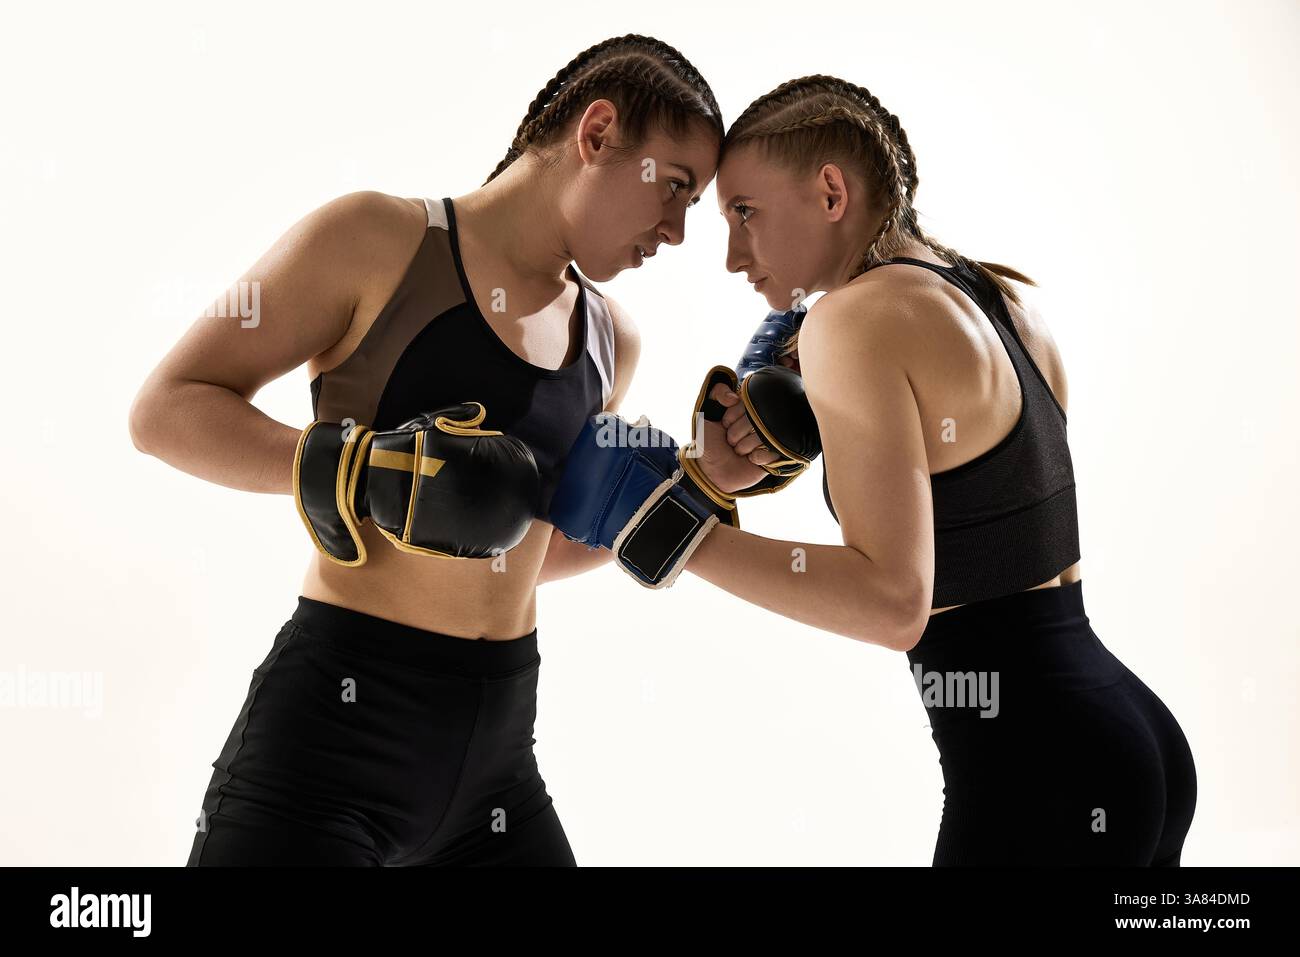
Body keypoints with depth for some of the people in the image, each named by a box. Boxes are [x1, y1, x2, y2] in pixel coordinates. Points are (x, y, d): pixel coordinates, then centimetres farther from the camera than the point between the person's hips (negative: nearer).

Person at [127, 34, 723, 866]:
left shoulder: (610, 339, 11)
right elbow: (165, 409, -8)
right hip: (336, 730, -6)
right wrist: (357, 472, -22)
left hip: (496, 757, 6)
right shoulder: (376, 241, -6)